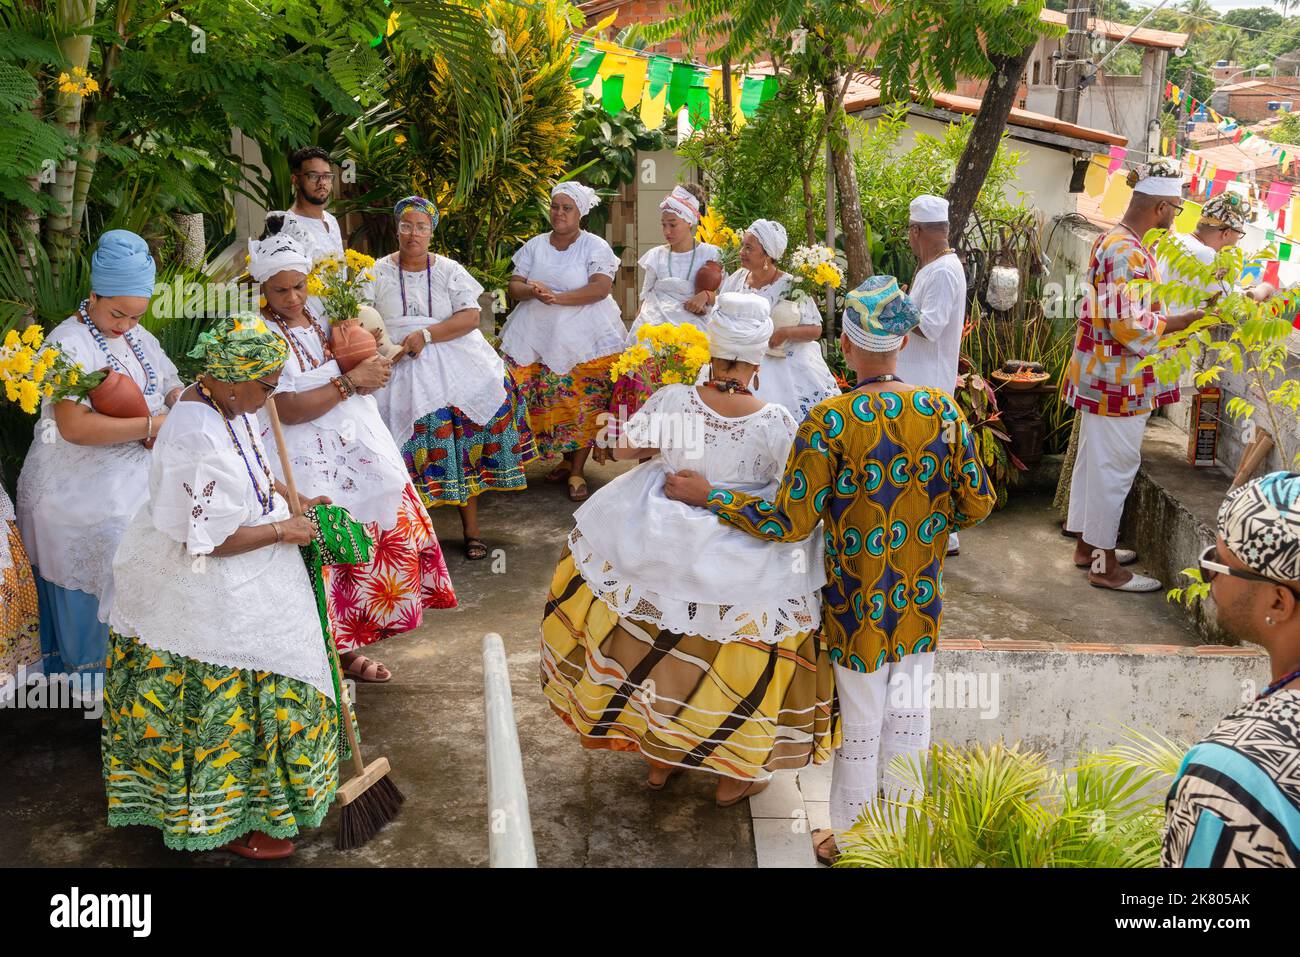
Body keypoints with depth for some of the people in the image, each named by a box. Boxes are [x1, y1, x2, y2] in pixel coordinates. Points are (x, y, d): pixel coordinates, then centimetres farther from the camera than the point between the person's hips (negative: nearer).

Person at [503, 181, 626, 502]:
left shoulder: (596, 247, 1)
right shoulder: (534, 246, 13)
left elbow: (601, 288, -13)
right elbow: (514, 285, 8)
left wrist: (558, 298, -22)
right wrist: (531, 290, -16)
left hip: (585, 340, -3)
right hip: (538, 337, 4)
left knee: (583, 403, -7)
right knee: (546, 402, -1)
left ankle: (577, 472, 2)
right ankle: (566, 459, 18)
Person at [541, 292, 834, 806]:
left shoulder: (672, 400, -17)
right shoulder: (775, 422, -22)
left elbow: (623, 447, -1)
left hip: (666, 546, 2)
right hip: (745, 563, -2)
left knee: (660, 647, 23)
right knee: (733, 663, 17)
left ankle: (660, 757, 41)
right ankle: (734, 776, 34)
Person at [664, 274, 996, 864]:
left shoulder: (829, 422, -22)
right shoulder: (943, 410, -8)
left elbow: (790, 521, -21)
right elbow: (977, 504, -2)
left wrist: (707, 496, -11)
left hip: (860, 602, -4)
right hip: (922, 598, 4)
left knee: (862, 721, 12)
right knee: (910, 711, 20)